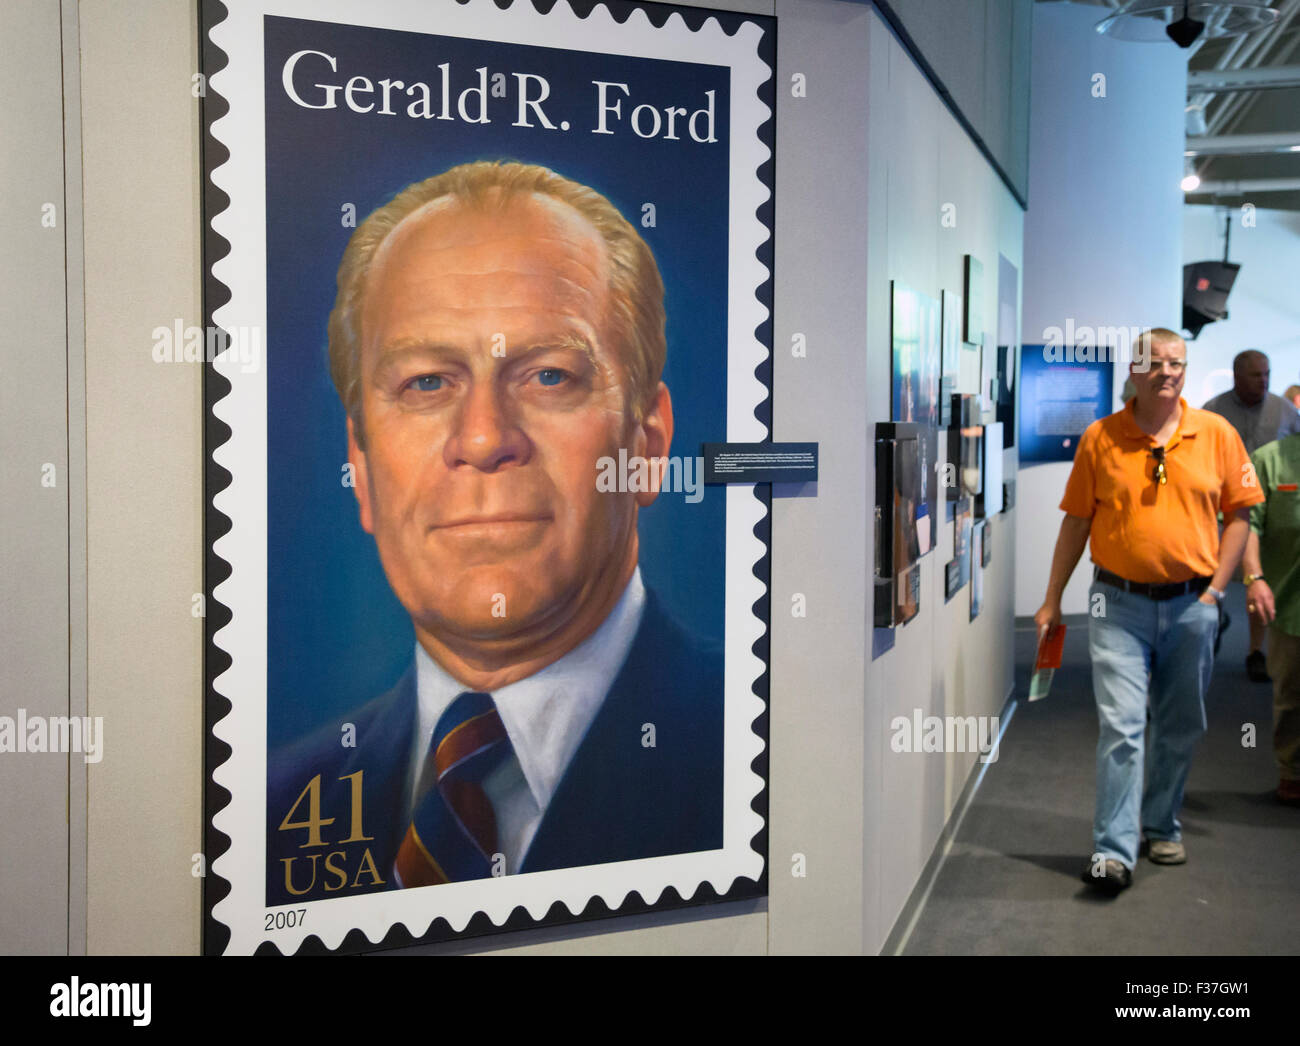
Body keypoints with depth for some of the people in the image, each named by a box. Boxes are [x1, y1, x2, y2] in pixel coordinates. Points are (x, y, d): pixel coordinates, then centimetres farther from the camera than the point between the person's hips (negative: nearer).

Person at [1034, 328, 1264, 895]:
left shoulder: (1216, 434, 3)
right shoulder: (1100, 437, 0)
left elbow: (1238, 513, 7)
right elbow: (1076, 521, 4)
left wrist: (1214, 590, -1)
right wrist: (1052, 601, 4)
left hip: (1190, 605, 2)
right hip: (1119, 604, -2)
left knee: (1180, 729, 13)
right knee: (1120, 726, -9)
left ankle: (1163, 828, 31)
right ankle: (1114, 851, -7)